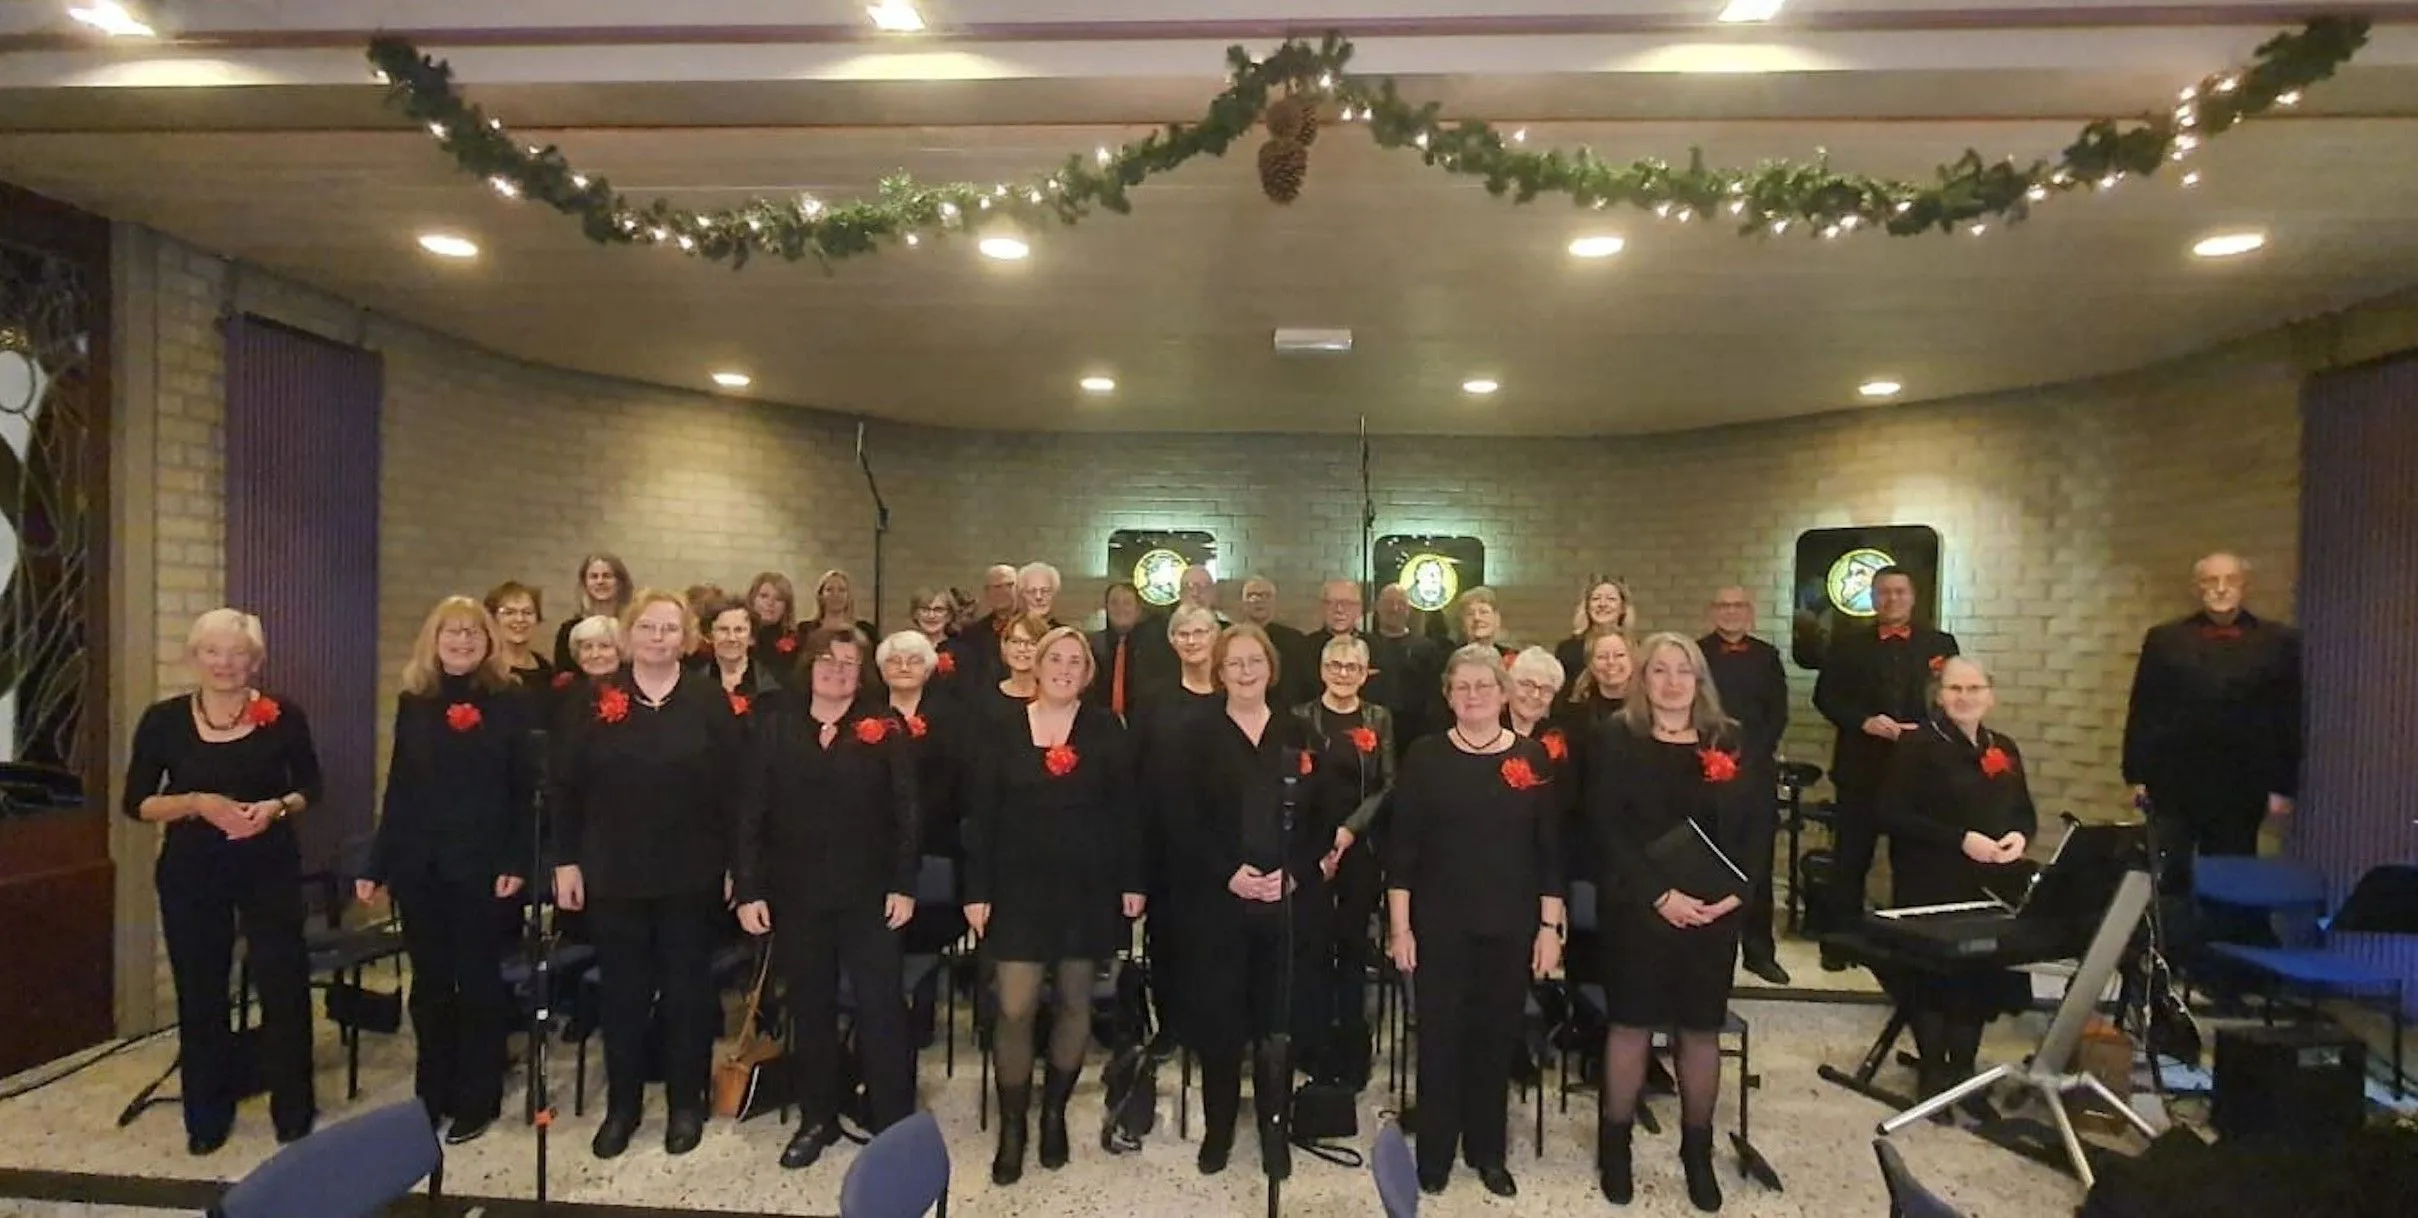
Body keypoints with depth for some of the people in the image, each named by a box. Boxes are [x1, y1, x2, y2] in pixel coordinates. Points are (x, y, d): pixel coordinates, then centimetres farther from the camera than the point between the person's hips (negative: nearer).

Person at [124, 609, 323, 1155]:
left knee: (284, 985, 1)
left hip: (270, 868, -1)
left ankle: (293, 1111, 15)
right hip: (191, 872, 1)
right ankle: (206, 1117, 27)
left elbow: (310, 787, 6)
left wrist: (277, 807, -14)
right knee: (200, 992, 10)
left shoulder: (283, 716, -3)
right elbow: (135, 803, 0)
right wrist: (196, 803, -17)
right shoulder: (164, 720, -2)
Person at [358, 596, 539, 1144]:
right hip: (418, 865, 4)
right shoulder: (412, 703, 6)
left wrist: (518, 862, -15)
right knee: (429, 983, 13)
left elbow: (527, 789, -8)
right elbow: (397, 791, 10)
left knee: (478, 981, 7)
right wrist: (376, 865, 8)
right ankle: (430, 1094, 27)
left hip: (482, 864, -4)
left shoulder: (513, 701, -6)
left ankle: (476, 1100, 19)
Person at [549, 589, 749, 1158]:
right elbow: (563, 786, 3)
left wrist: (733, 863, -5)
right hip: (614, 873, 1)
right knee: (623, 991, 11)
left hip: (691, 874, -1)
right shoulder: (594, 699, 1)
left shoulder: (710, 699, -3)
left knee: (687, 989, 10)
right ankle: (622, 1105, 27)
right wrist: (565, 861, -1)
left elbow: (733, 788, -2)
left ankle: (686, 1105, 24)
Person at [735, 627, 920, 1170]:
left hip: (868, 894, -2)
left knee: (882, 1009, 2)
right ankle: (817, 1119, 31)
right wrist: (748, 888, -4)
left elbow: (905, 812, -4)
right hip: (796, 894, 2)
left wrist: (904, 884, -9)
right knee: (810, 1009, 15)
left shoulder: (886, 727, -2)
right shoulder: (777, 726, 3)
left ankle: (894, 1125, 15)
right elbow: (753, 812, 1)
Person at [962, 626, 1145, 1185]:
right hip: (1020, 886, 0)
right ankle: (1011, 1127, 15)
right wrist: (977, 889, -5)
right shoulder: (1001, 729, 0)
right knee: (1014, 1009, -3)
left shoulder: (1105, 728, 0)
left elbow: (1124, 809, -1)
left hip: (1087, 886, 1)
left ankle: (1054, 1112, 31)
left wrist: (1132, 881, -5)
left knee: (1075, 1004, 11)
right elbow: (980, 814, -1)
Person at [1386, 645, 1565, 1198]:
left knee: (1496, 1038, 12)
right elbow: (1400, 847, -4)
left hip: (1510, 926, 1)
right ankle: (1434, 1152, 24)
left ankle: (1488, 1150, 31)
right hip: (1439, 925, -1)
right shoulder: (1425, 757, -4)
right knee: (1439, 1037, 6)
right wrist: (1400, 926, -7)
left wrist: (1550, 927, -1)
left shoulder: (1533, 758, 0)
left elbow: (1550, 850, 2)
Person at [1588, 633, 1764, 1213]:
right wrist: (1660, 895, -17)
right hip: (1637, 906, -3)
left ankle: (1698, 1150, 28)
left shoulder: (1727, 741, 6)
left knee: (1702, 1029, 11)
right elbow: (1608, 830, -10)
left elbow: (1754, 825, 4)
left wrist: (1737, 890, -11)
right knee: (1631, 1024, 5)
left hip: (1714, 909, 3)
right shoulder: (1616, 740, -4)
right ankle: (1615, 1143, 21)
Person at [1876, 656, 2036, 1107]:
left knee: (1983, 975, 6)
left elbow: (2026, 813, 17)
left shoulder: (2004, 748, 12)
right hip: (1932, 885, -5)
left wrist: (2020, 836, -6)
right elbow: (1893, 815, -15)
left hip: (1991, 884, 5)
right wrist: (1960, 839, -21)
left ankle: (1964, 1069, 22)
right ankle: (1933, 1072, 14)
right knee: (1934, 975, -1)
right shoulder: (1919, 744, -8)